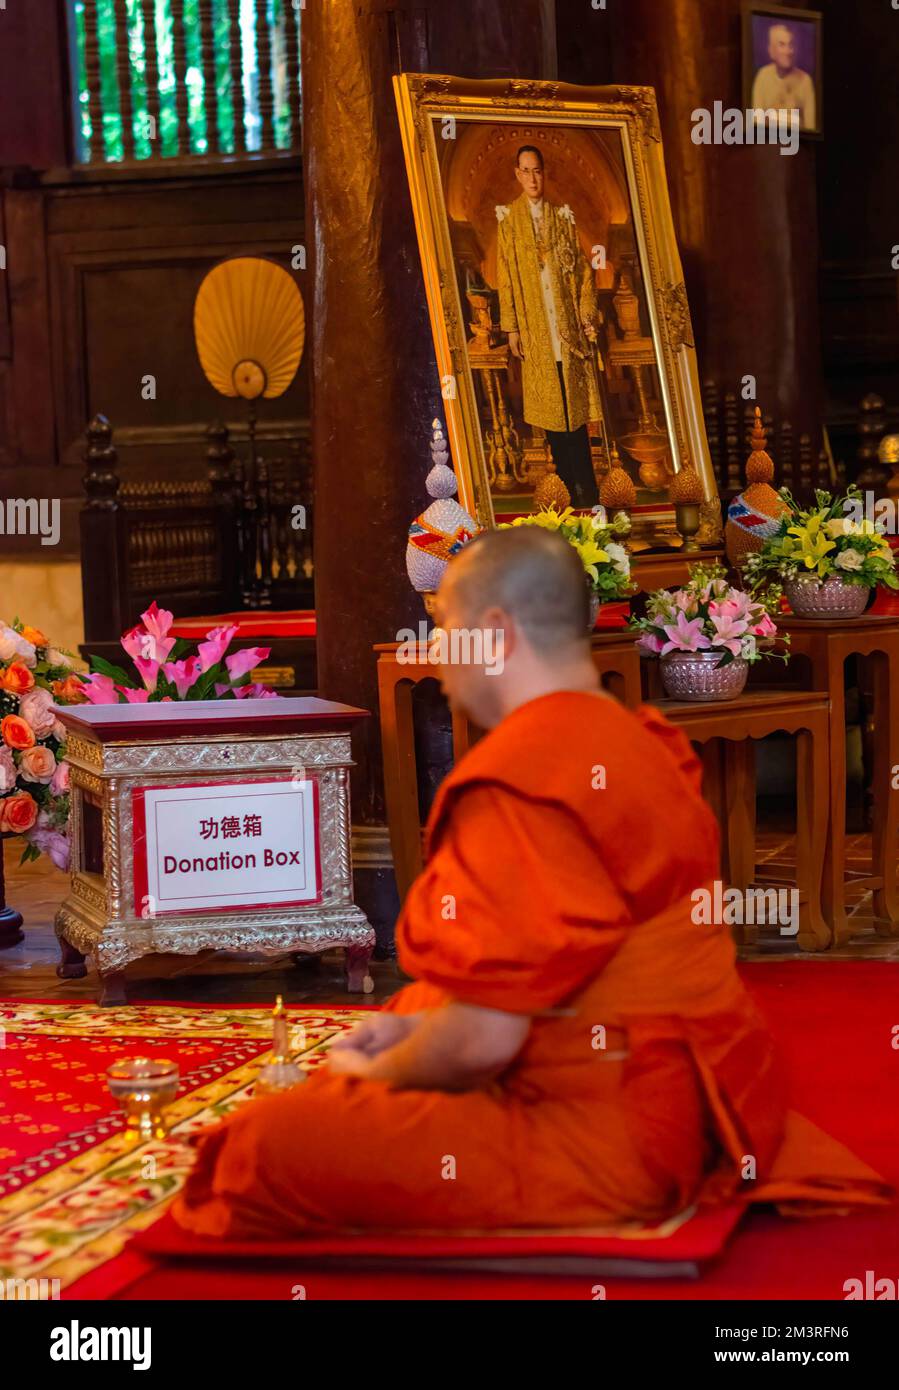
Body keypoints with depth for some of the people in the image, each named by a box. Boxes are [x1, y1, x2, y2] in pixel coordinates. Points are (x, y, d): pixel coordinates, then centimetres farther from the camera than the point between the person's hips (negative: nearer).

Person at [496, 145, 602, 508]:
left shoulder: (562, 217, 9)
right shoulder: (508, 220, 5)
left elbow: (582, 270, 8)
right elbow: (505, 276, 2)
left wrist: (588, 316, -2)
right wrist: (511, 327, -3)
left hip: (568, 325, 1)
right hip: (534, 329, 0)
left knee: (576, 406, -2)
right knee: (550, 410, 2)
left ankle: (587, 492, 0)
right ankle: (569, 489, 7)